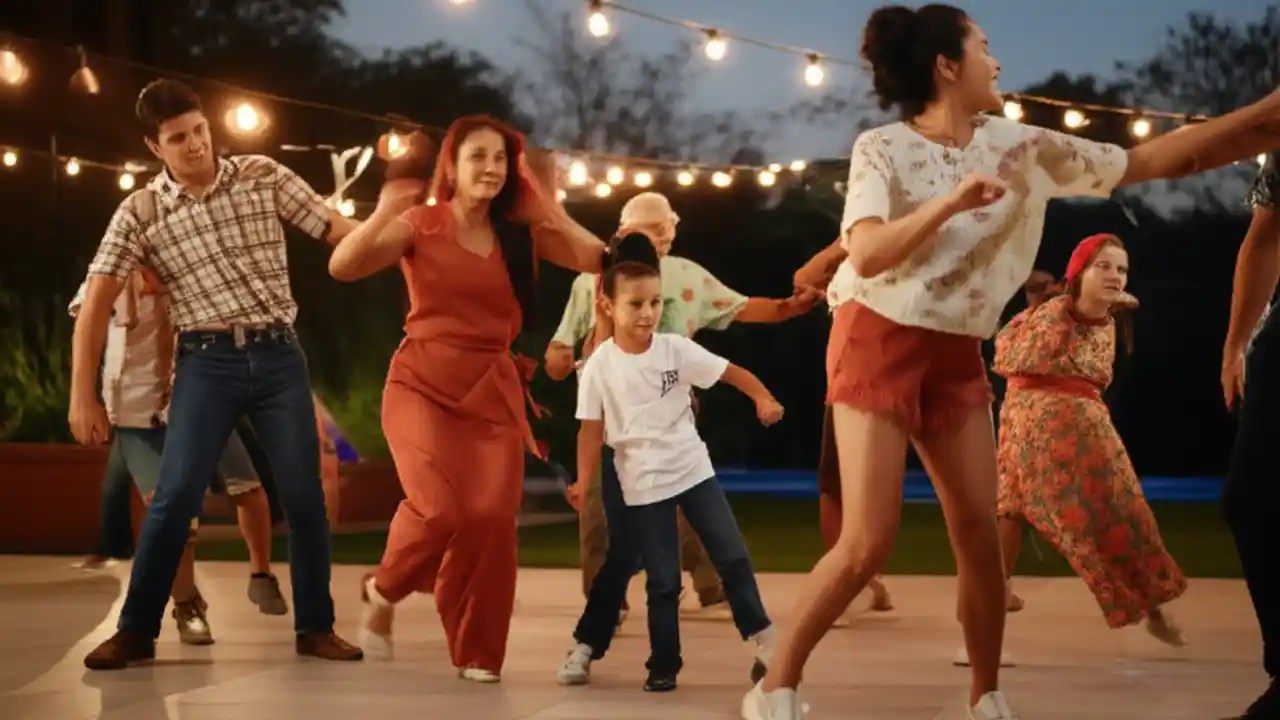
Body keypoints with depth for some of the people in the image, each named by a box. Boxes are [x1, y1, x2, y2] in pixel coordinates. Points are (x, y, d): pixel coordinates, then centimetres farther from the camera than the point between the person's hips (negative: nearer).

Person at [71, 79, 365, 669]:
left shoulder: (263, 176, 2)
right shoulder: (140, 213, -2)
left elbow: (340, 230, 3)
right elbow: (95, 307, -4)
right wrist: (83, 396, -10)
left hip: (278, 355, 1)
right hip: (208, 362, -1)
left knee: (304, 495, 0)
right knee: (176, 495, -11)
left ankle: (315, 628, 14)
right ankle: (137, 631, 1)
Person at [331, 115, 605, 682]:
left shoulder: (522, 233, 6)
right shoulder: (420, 225, -2)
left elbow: (598, 262, -4)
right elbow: (342, 267, -12)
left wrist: (549, 211, -7)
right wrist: (384, 213, -24)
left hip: (493, 391, 3)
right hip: (423, 384, -3)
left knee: (492, 519, -8)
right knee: (440, 506, -22)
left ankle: (476, 653, 9)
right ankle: (383, 589, 10)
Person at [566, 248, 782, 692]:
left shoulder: (675, 348, -7)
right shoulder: (599, 366, -10)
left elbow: (731, 373, -7)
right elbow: (592, 430, -5)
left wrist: (764, 399, -24)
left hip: (693, 470, 2)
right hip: (643, 485, -2)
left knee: (733, 557, 2)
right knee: (663, 581, 3)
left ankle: (764, 643, 12)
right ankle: (664, 666, 14)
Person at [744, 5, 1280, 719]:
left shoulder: (1019, 146, 3)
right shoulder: (882, 150, -10)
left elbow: (1151, 159, 2)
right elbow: (867, 257, -24)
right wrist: (951, 202, -36)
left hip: (958, 356, 5)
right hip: (880, 342, -5)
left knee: (981, 534, 1)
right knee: (869, 541, -13)